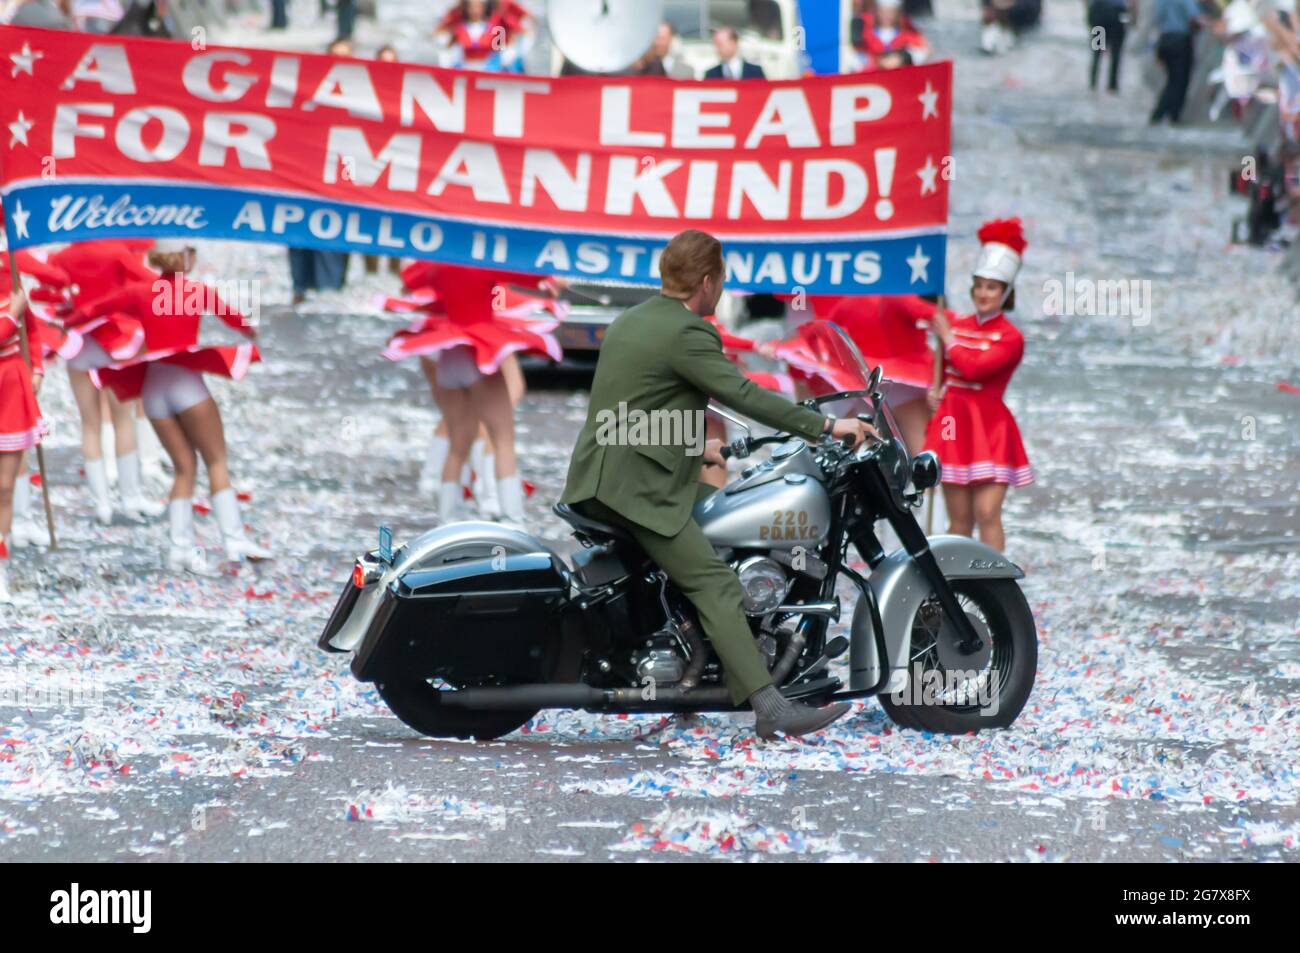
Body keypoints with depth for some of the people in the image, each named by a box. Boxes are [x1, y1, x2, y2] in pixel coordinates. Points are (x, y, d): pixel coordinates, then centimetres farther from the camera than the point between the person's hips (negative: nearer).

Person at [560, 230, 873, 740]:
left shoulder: (629, 321, 18)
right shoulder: (686, 334, -12)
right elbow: (743, 394, -18)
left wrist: (691, 443, 42)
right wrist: (826, 425, -16)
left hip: (598, 478, 10)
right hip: (635, 485, -10)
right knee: (716, 584, -15)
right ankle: (771, 708, -25)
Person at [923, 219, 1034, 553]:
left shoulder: (1010, 337, -5)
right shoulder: (957, 326, 11)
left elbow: (973, 368, -19)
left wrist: (947, 337, -5)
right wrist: (936, 390, 5)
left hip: (989, 427, -5)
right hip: (954, 424, 5)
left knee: (988, 513, -14)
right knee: (959, 519, 7)